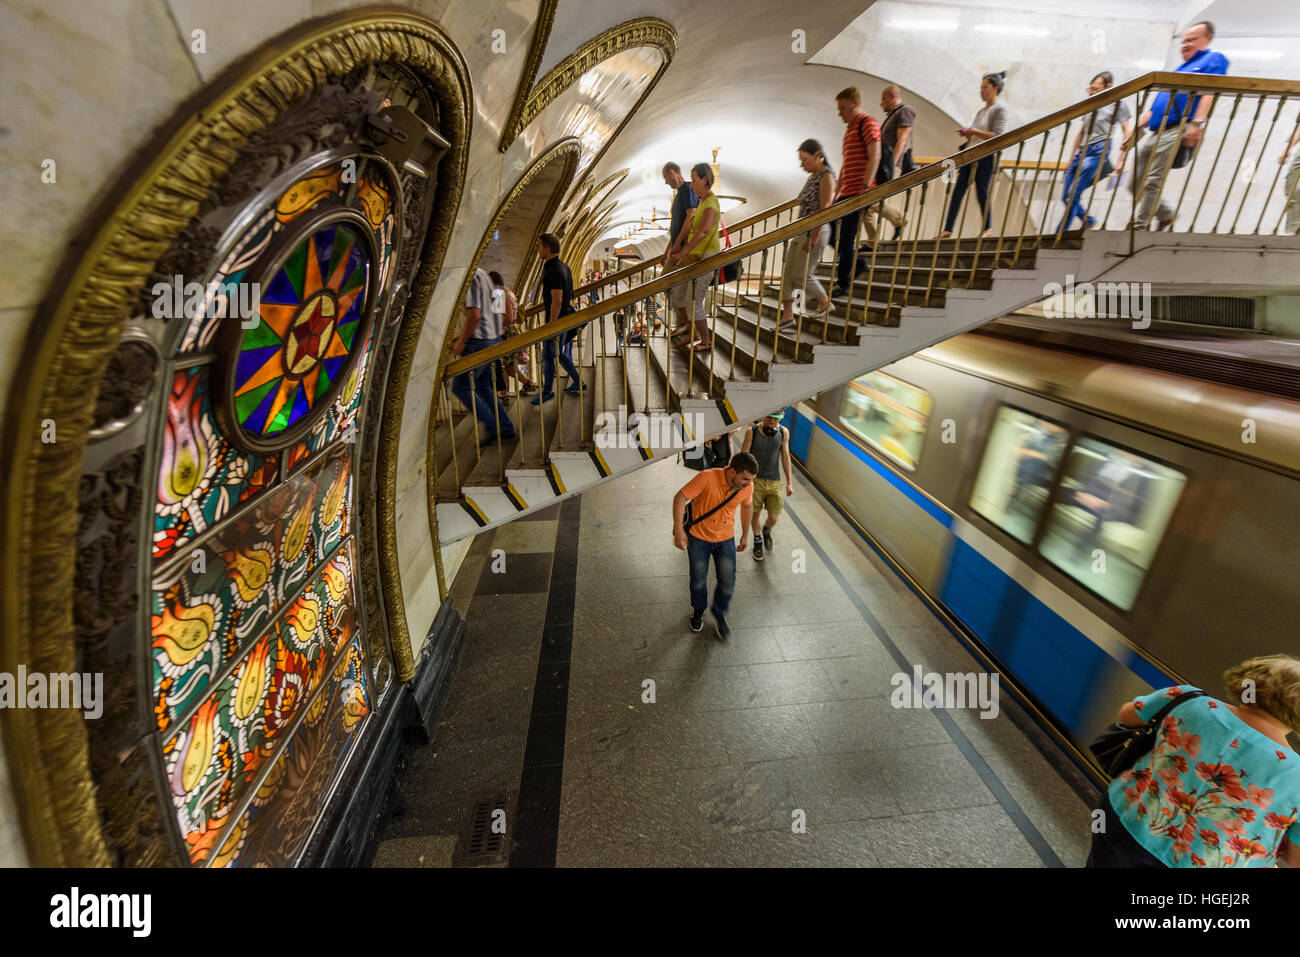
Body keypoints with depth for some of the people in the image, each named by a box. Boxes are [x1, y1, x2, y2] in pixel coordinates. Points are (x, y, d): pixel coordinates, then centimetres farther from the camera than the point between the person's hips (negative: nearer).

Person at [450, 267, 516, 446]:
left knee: (460, 387, 1)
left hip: (479, 342, -10)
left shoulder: (470, 277, -15)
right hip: (494, 338, 10)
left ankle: (492, 428, 1)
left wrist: (461, 341, -14)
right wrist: (462, 337, 19)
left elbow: (475, 315, -24)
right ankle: (505, 427, 19)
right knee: (483, 386, 18)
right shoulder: (482, 274, 16)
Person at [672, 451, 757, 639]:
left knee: (727, 583, 3)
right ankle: (698, 611, 44)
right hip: (698, 537, -3)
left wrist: (745, 535, 15)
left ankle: (719, 614, 33)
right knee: (698, 581, 13)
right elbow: (680, 497, -24)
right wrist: (678, 530, -29)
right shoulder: (707, 478, -30)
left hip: (725, 539, 3)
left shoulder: (747, 486, -15)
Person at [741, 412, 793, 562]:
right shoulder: (752, 431, -9)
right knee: (756, 513, 11)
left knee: (774, 518, 2)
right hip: (755, 480, -2)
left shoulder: (784, 432, -1)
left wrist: (789, 482, 8)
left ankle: (766, 530, 38)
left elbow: (785, 457, 6)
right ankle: (758, 541, 36)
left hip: (775, 482, 2)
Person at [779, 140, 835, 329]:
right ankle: (787, 314, 7)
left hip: (815, 232, -9)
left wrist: (813, 238, -23)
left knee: (801, 274, -6)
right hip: (801, 232, 9)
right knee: (787, 271, 3)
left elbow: (824, 210, -18)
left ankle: (825, 302, 16)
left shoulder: (826, 177, -11)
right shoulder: (812, 177, 16)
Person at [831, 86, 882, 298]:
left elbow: (875, 157, -18)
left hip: (858, 193, -10)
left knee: (846, 237, -10)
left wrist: (865, 187, -28)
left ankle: (843, 284, -3)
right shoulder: (850, 128, 23)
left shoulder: (868, 124, -6)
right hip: (846, 193, 10)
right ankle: (857, 264, 20)